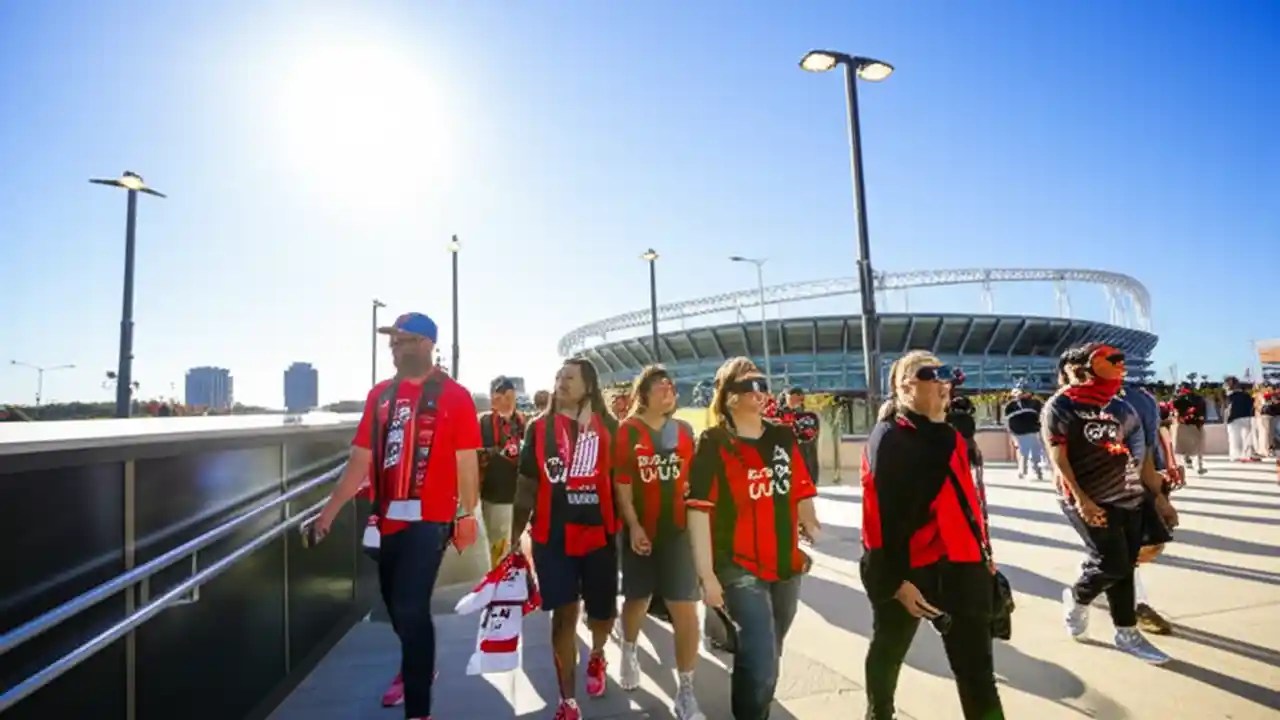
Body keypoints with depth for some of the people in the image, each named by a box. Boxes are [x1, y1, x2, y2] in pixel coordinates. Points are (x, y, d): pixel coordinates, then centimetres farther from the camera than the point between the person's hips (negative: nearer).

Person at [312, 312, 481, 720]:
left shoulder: (454, 396, -9)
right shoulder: (380, 395, 7)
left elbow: (466, 461, -8)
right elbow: (361, 460, 7)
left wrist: (467, 515, -8)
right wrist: (330, 510, 3)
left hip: (429, 518, -6)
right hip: (388, 519, 6)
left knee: (411, 610, -7)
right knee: (396, 605, 20)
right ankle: (418, 669, 46)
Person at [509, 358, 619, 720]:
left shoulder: (608, 427, 0)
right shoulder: (539, 427, 1)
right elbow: (526, 486, 5)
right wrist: (515, 537, 5)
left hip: (599, 534, 0)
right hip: (552, 536, 0)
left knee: (602, 612, 11)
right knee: (564, 614, 2)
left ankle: (596, 657, 46)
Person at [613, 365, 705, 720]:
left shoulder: (684, 430, 4)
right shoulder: (627, 431, -6)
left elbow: (693, 478, 10)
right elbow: (622, 484, -8)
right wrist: (633, 525, -15)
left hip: (678, 529, 2)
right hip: (640, 530, -1)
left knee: (686, 611, -2)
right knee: (637, 599, 18)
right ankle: (629, 651, 49)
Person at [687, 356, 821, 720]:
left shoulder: (784, 437, 5)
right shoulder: (713, 444, -10)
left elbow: (800, 493, 15)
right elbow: (699, 511, -14)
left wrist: (809, 523, -5)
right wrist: (707, 575, -16)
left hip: (786, 565, 6)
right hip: (739, 568, -5)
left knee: (766, 658, 20)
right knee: (760, 663, -10)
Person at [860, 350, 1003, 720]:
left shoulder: (950, 436, 11)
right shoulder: (888, 438, -14)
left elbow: (965, 502, 20)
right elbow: (882, 516, -19)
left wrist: (981, 554, 19)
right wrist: (894, 580, -19)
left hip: (959, 566, 7)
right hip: (906, 571, -7)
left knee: (977, 669, 10)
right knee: (888, 651, 16)